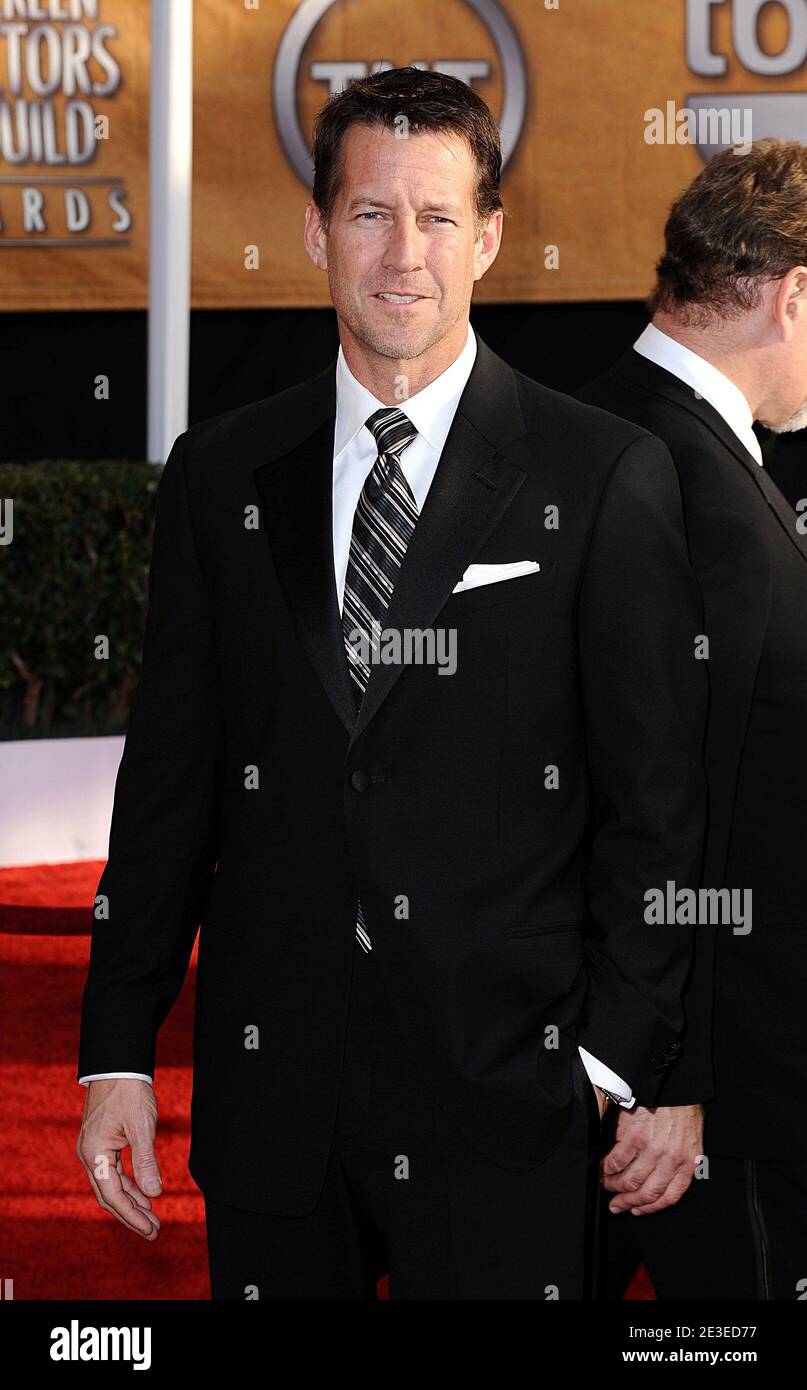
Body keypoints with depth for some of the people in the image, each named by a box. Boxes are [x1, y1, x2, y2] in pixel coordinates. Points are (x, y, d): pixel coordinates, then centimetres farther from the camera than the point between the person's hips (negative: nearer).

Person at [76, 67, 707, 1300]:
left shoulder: (607, 479, -1)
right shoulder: (221, 477, 9)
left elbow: (656, 798, -1)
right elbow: (168, 781, 10)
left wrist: (625, 1061, -7)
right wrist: (119, 1051, 6)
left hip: (503, 1103, -3)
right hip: (272, 1096, 3)